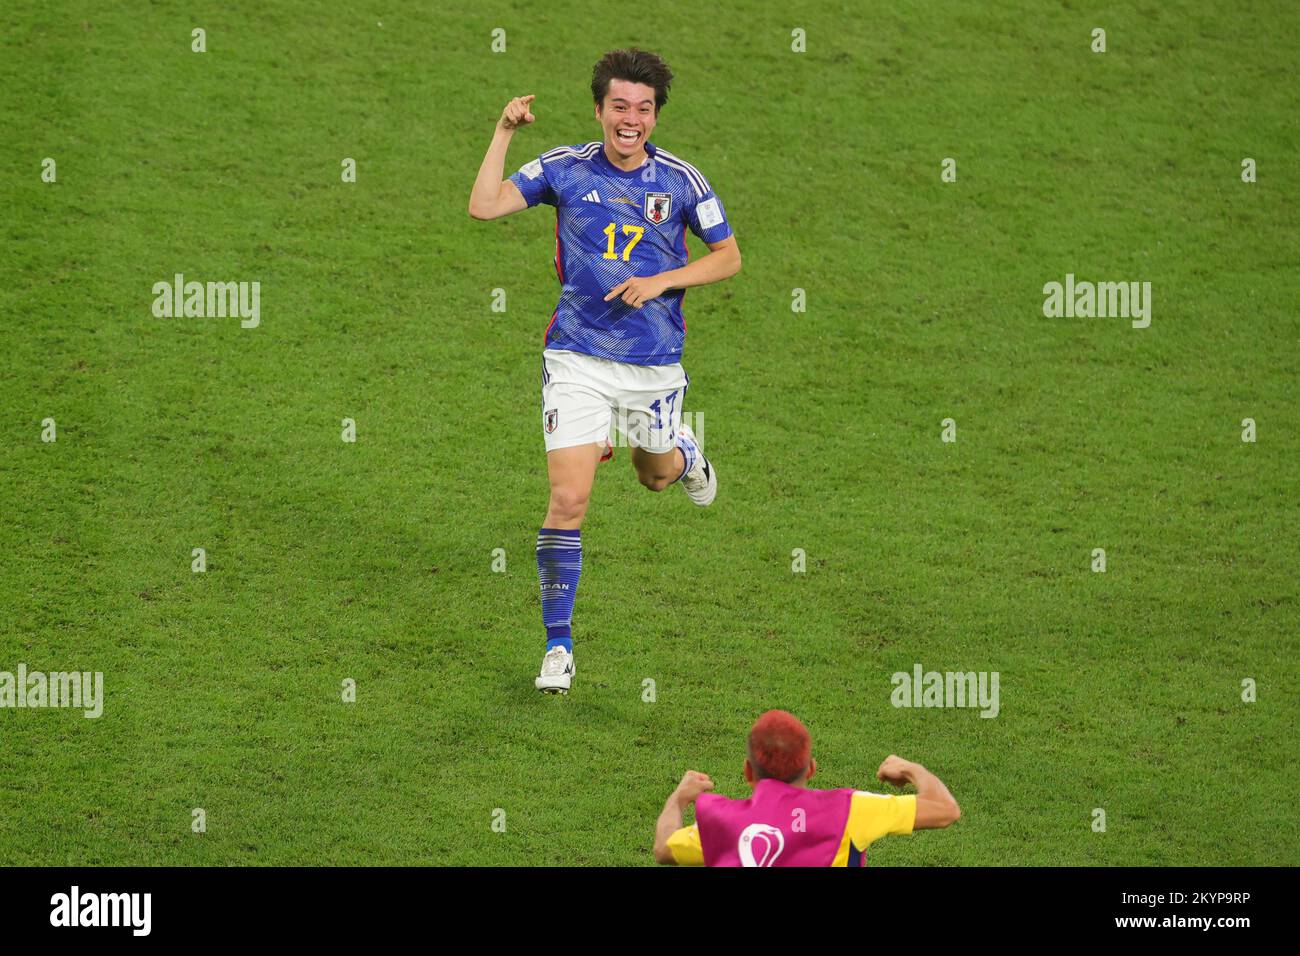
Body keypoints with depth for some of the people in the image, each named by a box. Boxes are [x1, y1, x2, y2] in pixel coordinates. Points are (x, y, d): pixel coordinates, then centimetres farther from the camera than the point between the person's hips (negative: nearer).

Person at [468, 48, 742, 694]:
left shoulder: (680, 179, -3)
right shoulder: (566, 168, -4)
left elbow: (728, 257, 4)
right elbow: (483, 207, -11)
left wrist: (662, 281, -11)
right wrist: (504, 132, -18)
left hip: (654, 361, 2)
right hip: (578, 358, -1)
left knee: (656, 477, 22)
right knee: (568, 500, -11)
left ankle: (681, 449, 62)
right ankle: (558, 644, -1)